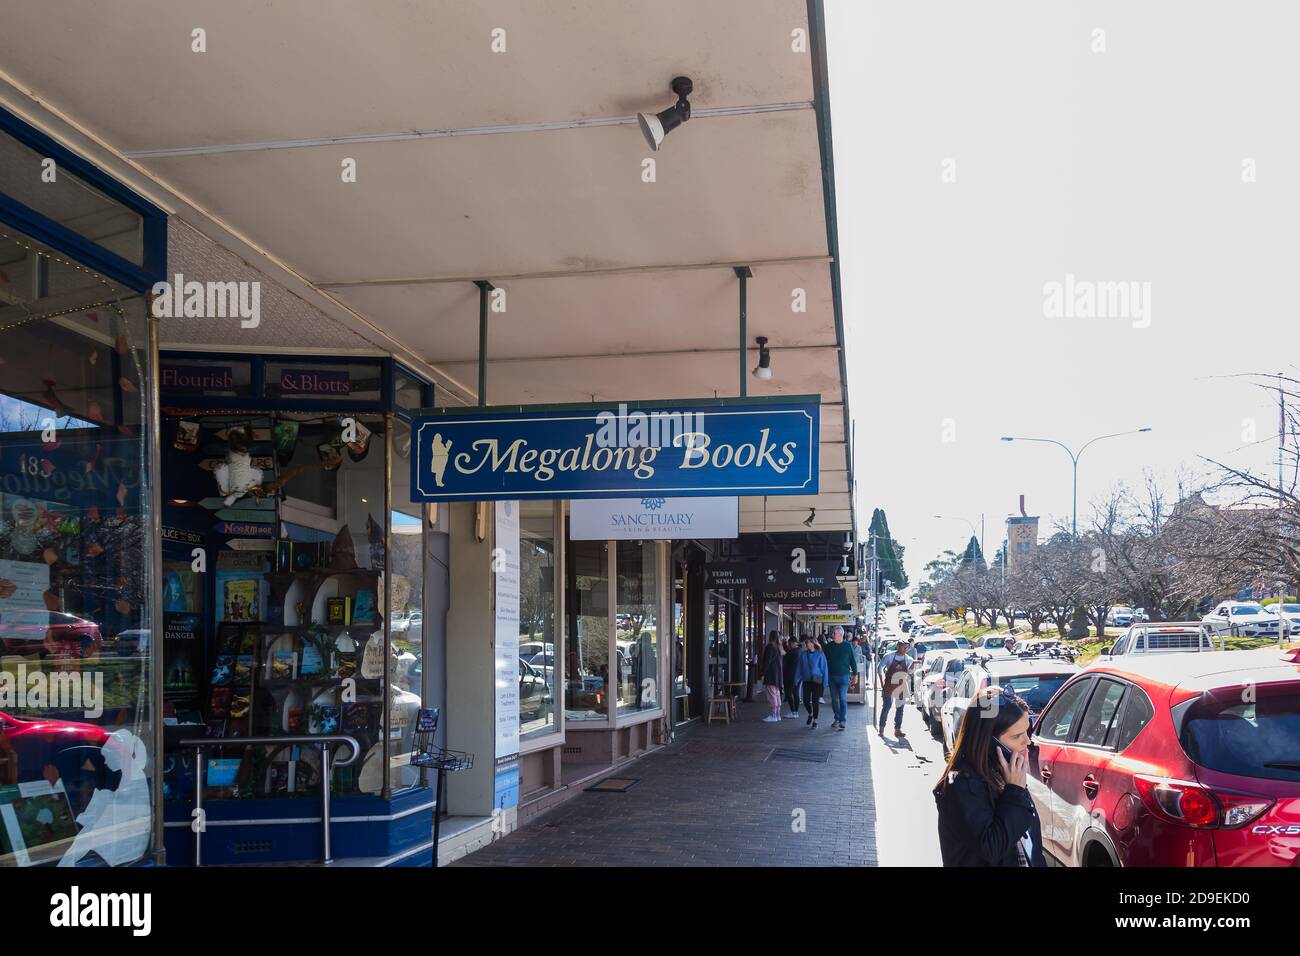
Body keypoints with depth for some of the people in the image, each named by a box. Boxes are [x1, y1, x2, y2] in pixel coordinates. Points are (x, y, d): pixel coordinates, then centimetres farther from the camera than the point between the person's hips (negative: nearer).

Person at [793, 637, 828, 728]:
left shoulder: (820, 655, -4)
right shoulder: (803, 654, 4)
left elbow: (824, 668, -3)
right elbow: (799, 668, 8)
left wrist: (825, 681, -7)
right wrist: (797, 680, 4)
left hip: (817, 680, -3)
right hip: (806, 680, 3)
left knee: (815, 701, -2)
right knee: (806, 701, 1)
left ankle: (815, 721, 11)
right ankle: (810, 714, 31)